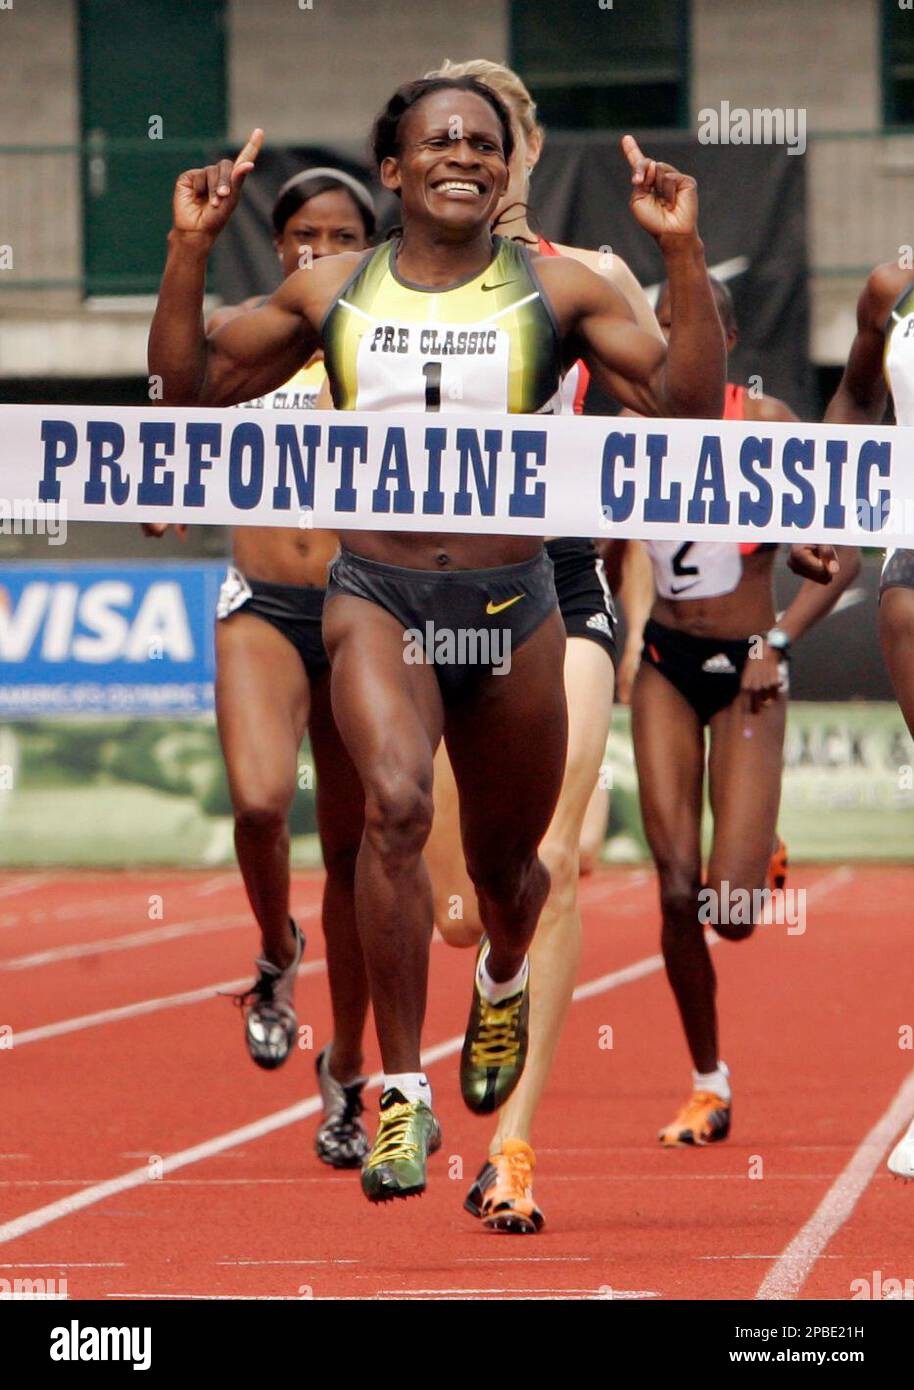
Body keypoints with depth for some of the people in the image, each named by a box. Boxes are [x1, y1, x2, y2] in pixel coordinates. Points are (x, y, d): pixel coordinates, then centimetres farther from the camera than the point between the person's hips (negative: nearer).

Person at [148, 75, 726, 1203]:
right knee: (395, 802, -29)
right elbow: (190, 387, 8)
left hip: (513, 607, 1)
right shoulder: (332, 292, 4)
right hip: (376, 597, -1)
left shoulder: (558, 292, -1)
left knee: (504, 864, 16)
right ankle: (402, 1096, -23)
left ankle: (503, 980, 56)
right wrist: (189, 248, -3)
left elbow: (687, 399, -8)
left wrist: (683, 252, -16)